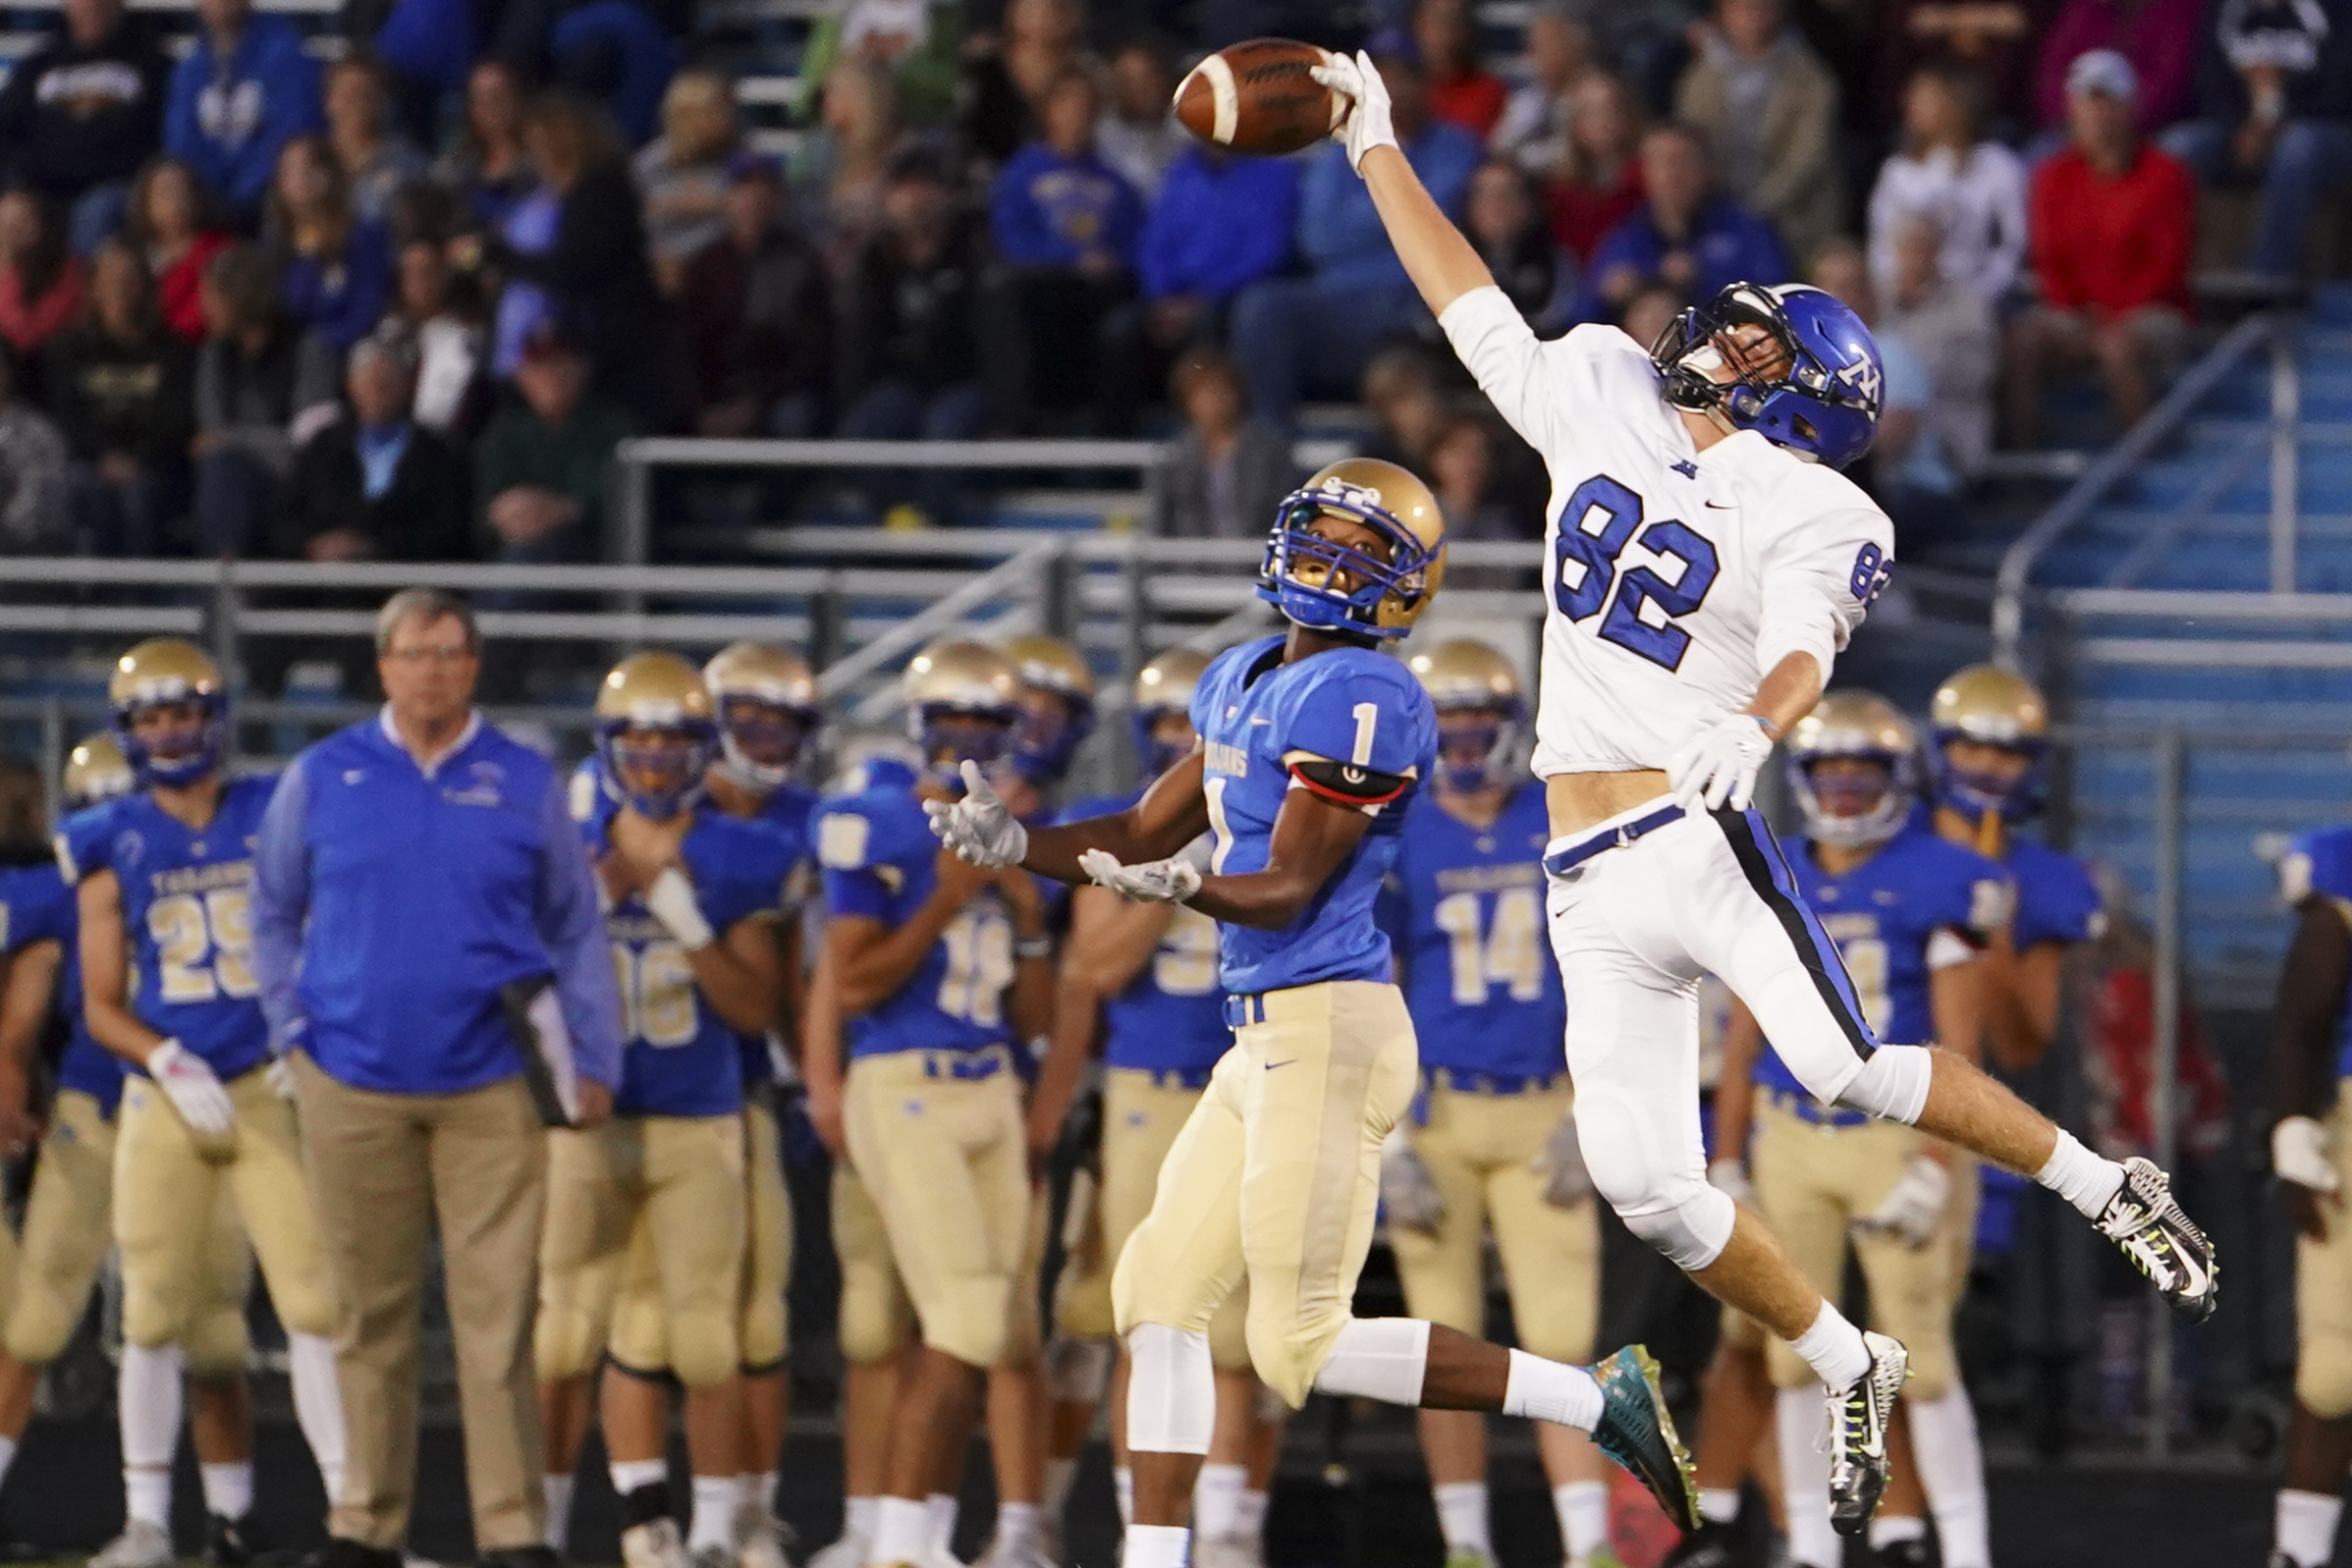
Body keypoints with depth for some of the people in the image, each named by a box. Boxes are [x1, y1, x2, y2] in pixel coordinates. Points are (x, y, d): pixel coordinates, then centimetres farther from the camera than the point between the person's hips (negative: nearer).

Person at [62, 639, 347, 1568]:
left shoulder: (276, 818, 4)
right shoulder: (112, 848, 5)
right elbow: (103, 1008, 5)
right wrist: (170, 1065, -12)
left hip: (271, 1092, -1)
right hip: (164, 1099, 1)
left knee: (316, 1301, -7)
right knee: (154, 1316, 4)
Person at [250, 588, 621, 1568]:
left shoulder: (525, 785, 5)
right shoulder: (322, 779, 6)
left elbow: (575, 933, 10)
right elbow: (273, 917, 17)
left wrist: (594, 1063, 5)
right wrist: (294, 1033, 8)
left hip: (491, 1085, -1)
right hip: (355, 1089, 1)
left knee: (497, 1316, -5)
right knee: (369, 1313, 7)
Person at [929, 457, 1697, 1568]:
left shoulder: (1361, 697, -13)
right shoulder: (1244, 681, 16)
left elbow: (1287, 890, -17)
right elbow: (1146, 833, 20)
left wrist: (1181, 887, -36)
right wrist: (1015, 844, 4)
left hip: (1329, 1028, -10)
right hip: (1264, 1040, 10)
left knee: (1304, 1347, -9)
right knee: (1159, 1296, 9)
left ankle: (1595, 1400, -3)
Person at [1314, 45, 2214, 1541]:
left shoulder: (1802, 512, -6)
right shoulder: (1602, 397, 13)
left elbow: (1802, 650, -23)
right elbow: (1475, 305, 24)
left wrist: (1756, 725, -45)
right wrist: (1379, 148, 28)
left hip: (1703, 830, -6)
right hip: (1592, 892, 6)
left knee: (1847, 1068, -22)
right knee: (1646, 1183, -3)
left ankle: (2104, 1184, 0)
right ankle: (1851, 1369, 14)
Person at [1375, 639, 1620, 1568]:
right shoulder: (1391, 845, -1)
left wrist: (1587, 1118, -1)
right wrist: (1389, 1145, -7)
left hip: (1539, 1116, 1)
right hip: (1436, 1113, -1)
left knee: (1560, 1339, -6)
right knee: (1450, 1342, 4)